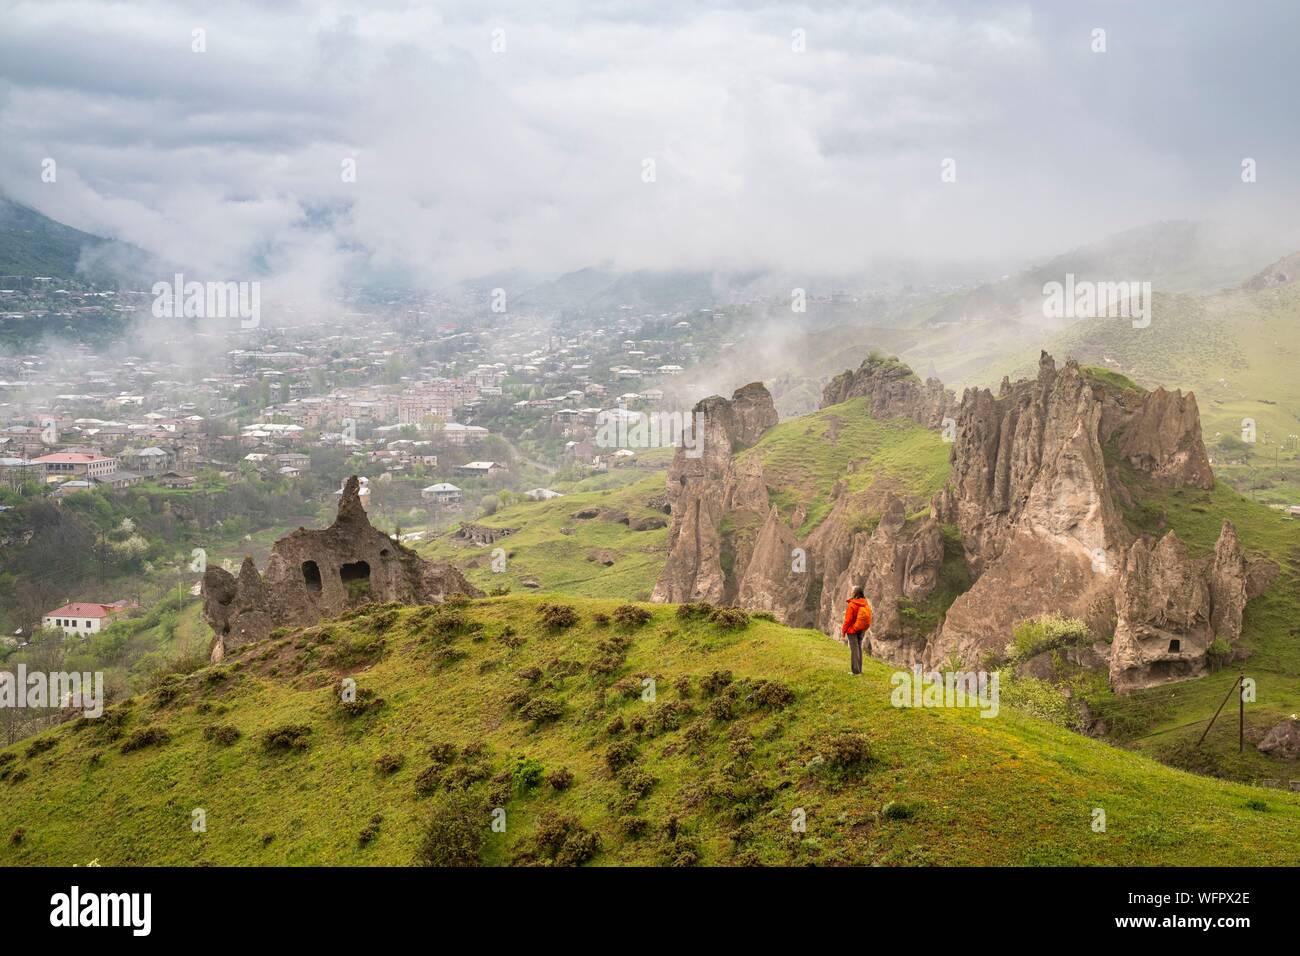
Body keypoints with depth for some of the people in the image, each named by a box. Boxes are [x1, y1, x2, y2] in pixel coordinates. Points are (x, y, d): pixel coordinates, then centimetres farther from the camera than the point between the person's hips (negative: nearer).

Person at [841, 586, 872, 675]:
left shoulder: (852, 604, -18)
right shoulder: (866, 604, 1)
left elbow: (848, 619, -16)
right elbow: (868, 618, 7)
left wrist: (844, 630, -6)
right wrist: (864, 628, 16)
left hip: (852, 629, -6)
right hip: (862, 630, 6)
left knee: (854, 648, -1)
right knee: (859, 647, 15)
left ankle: (856, 670, -2)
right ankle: (859, 669, 19)